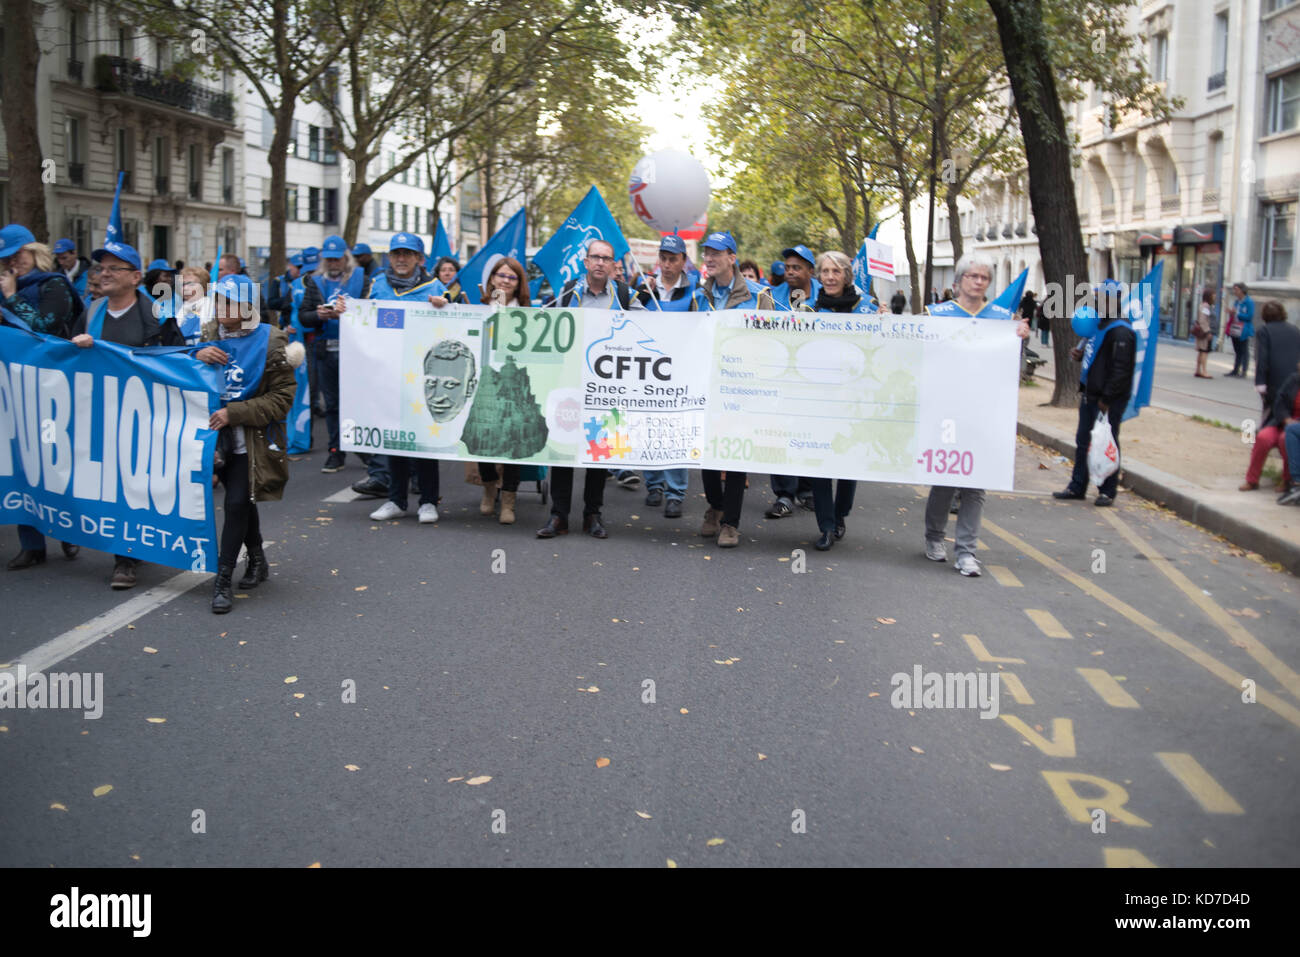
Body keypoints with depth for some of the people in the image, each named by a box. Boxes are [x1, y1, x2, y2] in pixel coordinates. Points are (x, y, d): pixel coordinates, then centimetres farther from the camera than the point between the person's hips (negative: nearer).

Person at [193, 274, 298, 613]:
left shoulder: (270, 342, -10)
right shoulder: (210, 334, 6)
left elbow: (281, 400, -12)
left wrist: (233, 413, -21)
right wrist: (197, 356, -10)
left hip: (255, 441, -5)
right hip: (220, 435, 5)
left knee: (237, 503, -10)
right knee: (242, 501, 17)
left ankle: (223, 581, -4)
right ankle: (257, 561, 36)